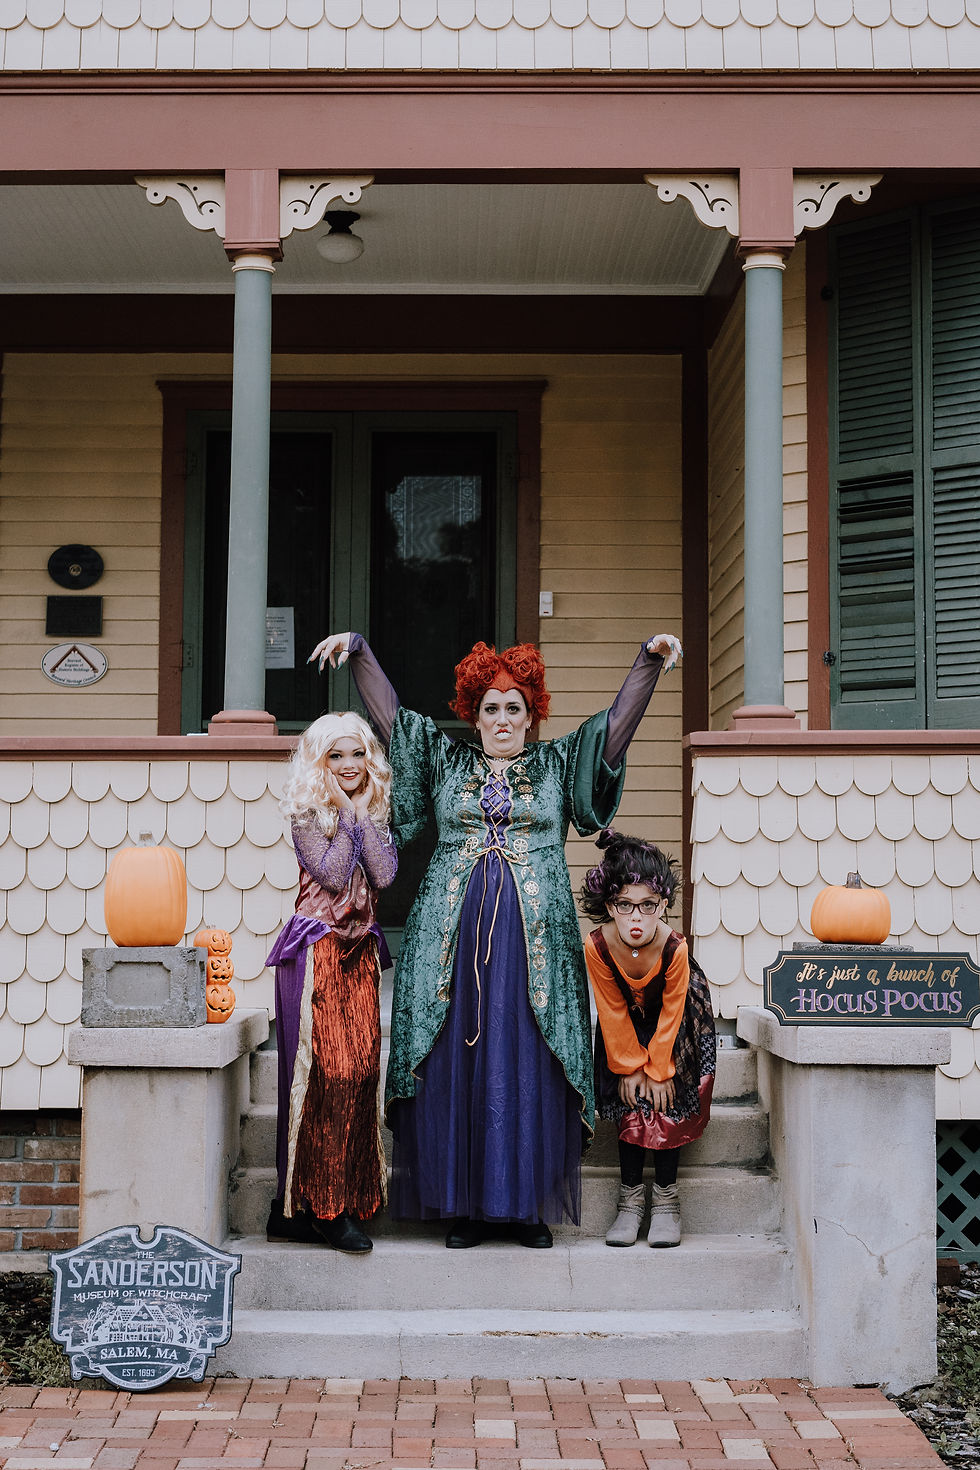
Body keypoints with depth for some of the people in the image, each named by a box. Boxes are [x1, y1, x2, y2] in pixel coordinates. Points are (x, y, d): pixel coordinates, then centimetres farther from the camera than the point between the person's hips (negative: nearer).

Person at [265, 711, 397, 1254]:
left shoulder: (374, 813, 14)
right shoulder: (307, 813, -1)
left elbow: (384, 874, -3)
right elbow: (332, 872, -15)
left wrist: (362, 814, -4)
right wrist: (348, 815, -8)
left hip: (360, 953, 5)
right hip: (315, 951, -5)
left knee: (362, 1066, 0)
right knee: (328, 1069, -9)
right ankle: (326, 1206, -2)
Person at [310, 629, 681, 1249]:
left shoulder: (558, 763, 14)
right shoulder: (446, 761, 16)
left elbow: (618, 720, 9)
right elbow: (391, 712, 16)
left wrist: (650, 657, -1)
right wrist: (358, 647, 11)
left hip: (535, 937, 0)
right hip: (454, 935, 1)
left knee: (529, 1066, -1)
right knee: (457, 1066, -1)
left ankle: (529, 1204, 6)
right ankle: (466, 1207, 6)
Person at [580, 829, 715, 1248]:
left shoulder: (674, 947, -37)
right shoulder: (598, 946, -32)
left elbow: (670, 1015, -23)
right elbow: (614, 1013, -18)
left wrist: (657, 1070, -16)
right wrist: (630, 1067, -13)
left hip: (678, 1017, -1)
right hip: (628, 1022, 1)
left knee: (667, 1097, -11)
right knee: (631, 1099, -9)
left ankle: (666, 1197, 0)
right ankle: (630, 1196, 1)